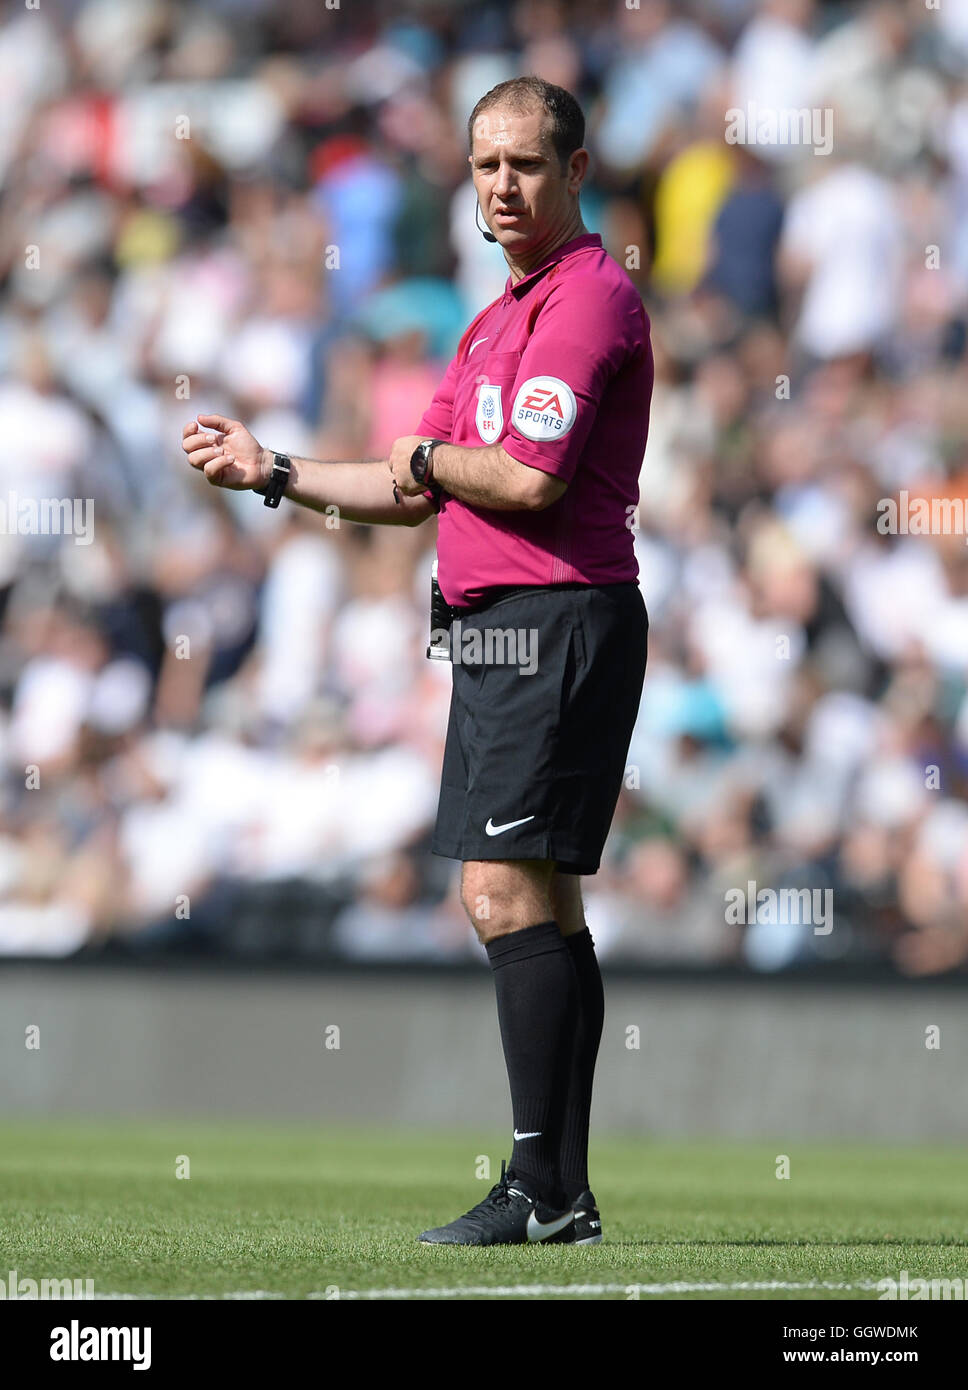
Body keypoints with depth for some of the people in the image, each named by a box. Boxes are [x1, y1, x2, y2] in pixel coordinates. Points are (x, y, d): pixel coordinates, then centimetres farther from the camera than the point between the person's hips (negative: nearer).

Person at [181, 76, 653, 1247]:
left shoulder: (590, 297, -11)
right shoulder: (497, 322, 21)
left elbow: (530, 477, -20)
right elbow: (414, 497, 25)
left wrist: (429, 456, -2)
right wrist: (271, 473, 19)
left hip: (554, 617, -10)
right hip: (496, 629, 10)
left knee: (504, 888, -14)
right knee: (539, 899, 8)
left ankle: (540, 1184, -16)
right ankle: (565, 1193, 9)